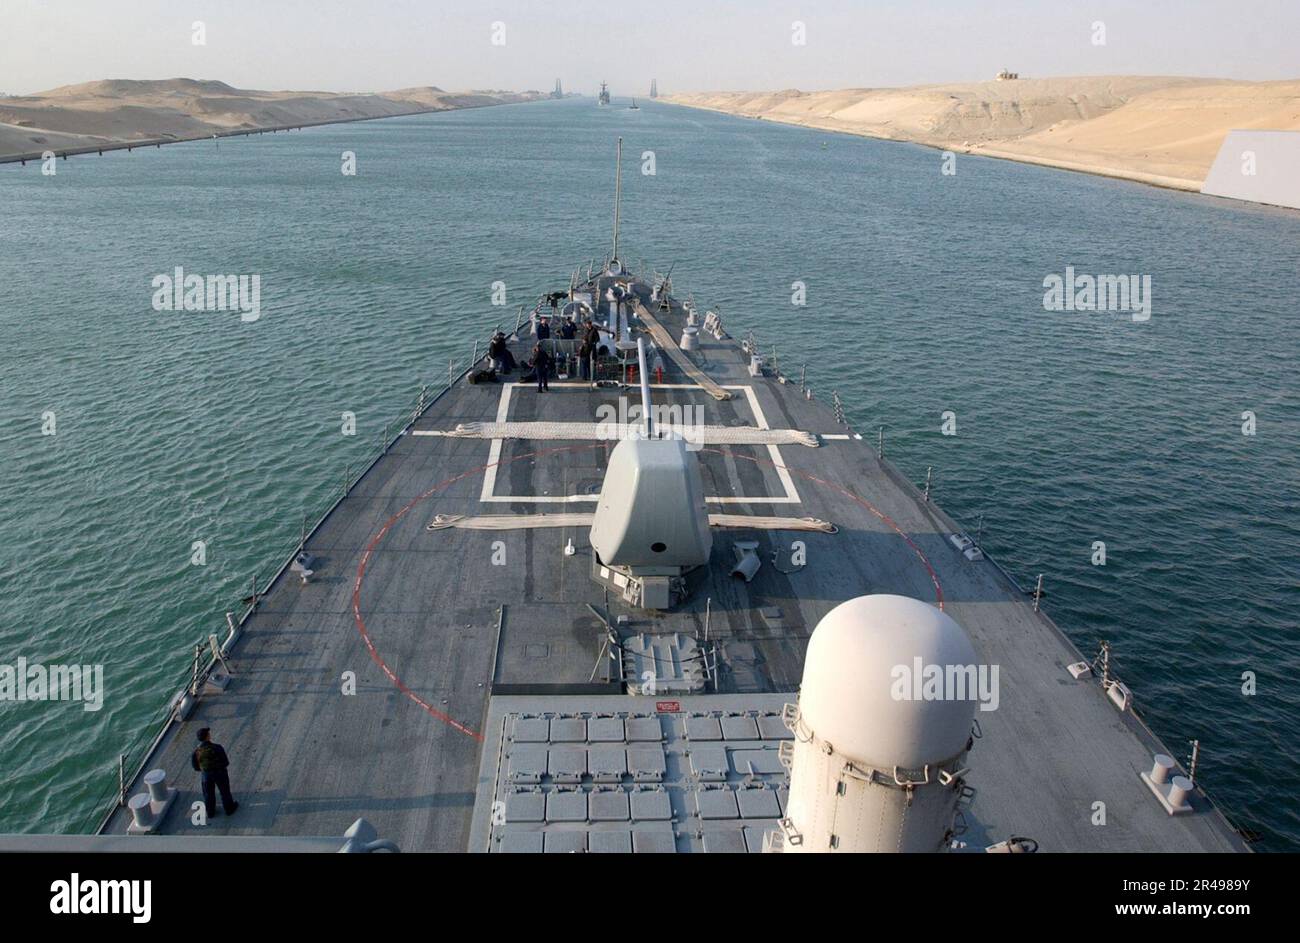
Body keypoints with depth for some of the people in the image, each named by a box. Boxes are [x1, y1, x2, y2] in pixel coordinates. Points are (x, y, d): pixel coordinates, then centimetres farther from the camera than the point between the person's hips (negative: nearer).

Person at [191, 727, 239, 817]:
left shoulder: (196, 750, -18)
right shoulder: (216, 748, -29)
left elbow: (195, 766, -7)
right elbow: (225, 762, -21)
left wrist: (203, 769, 13)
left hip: (206, 775, 3)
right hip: (220, 773, -3)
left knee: (208, 793, 24)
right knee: (225, 792, 20)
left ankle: (210, 812, 40)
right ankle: (229, 808, 38)